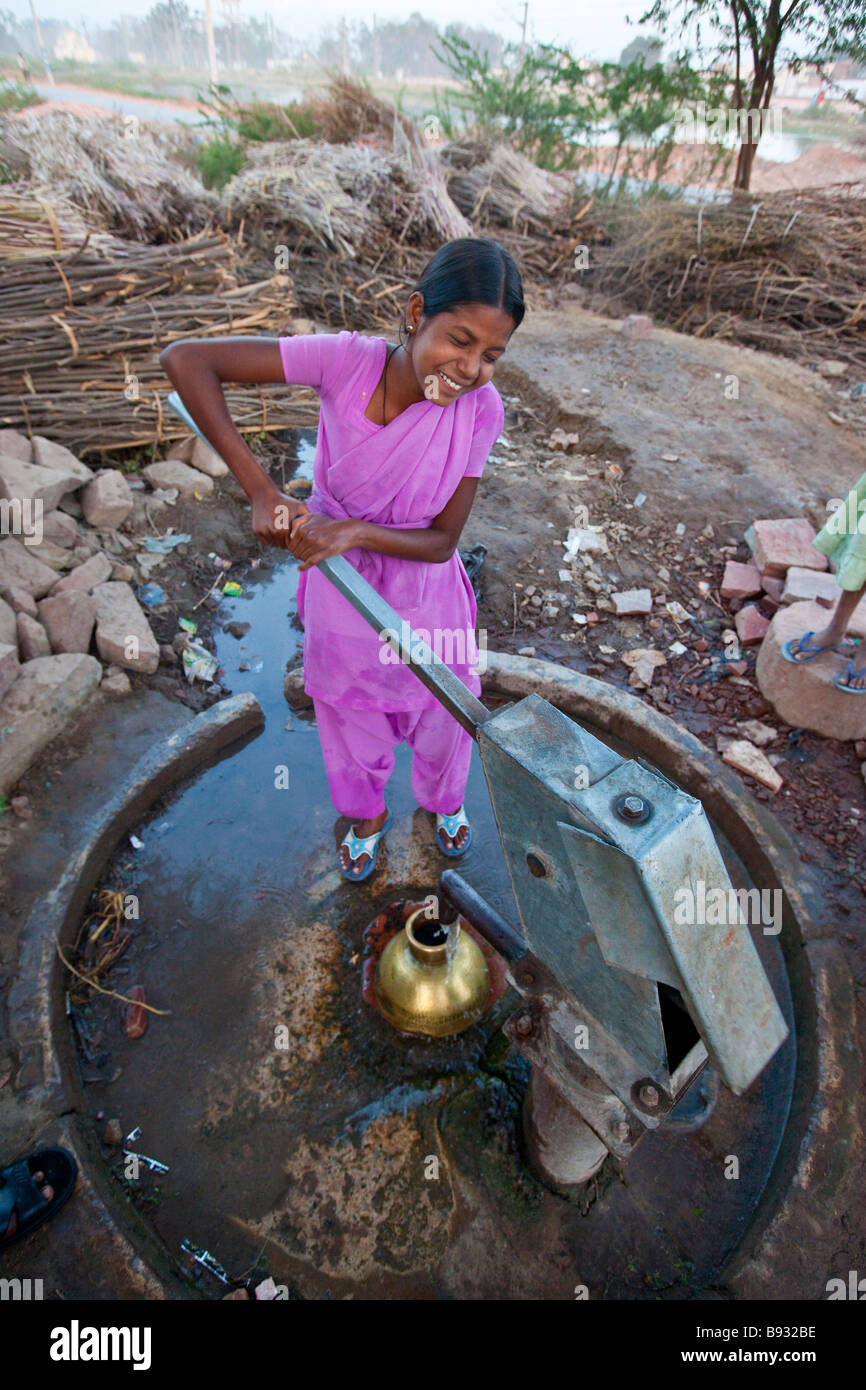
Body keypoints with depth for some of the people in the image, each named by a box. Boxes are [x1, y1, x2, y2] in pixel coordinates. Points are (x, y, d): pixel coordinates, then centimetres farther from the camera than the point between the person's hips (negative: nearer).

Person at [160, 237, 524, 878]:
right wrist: (261, 491, -30)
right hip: (339, 588, 0)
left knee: (439, 717, 22)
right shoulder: (346, 360, -24)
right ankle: (368, 814, 56)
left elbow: (442, 541, -16)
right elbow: (185, 358, -26)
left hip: (425, 595, 1)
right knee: (350, 717, 22)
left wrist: (356, 531, -33)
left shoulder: (482, 409, -20)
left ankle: (446, 800, 59)